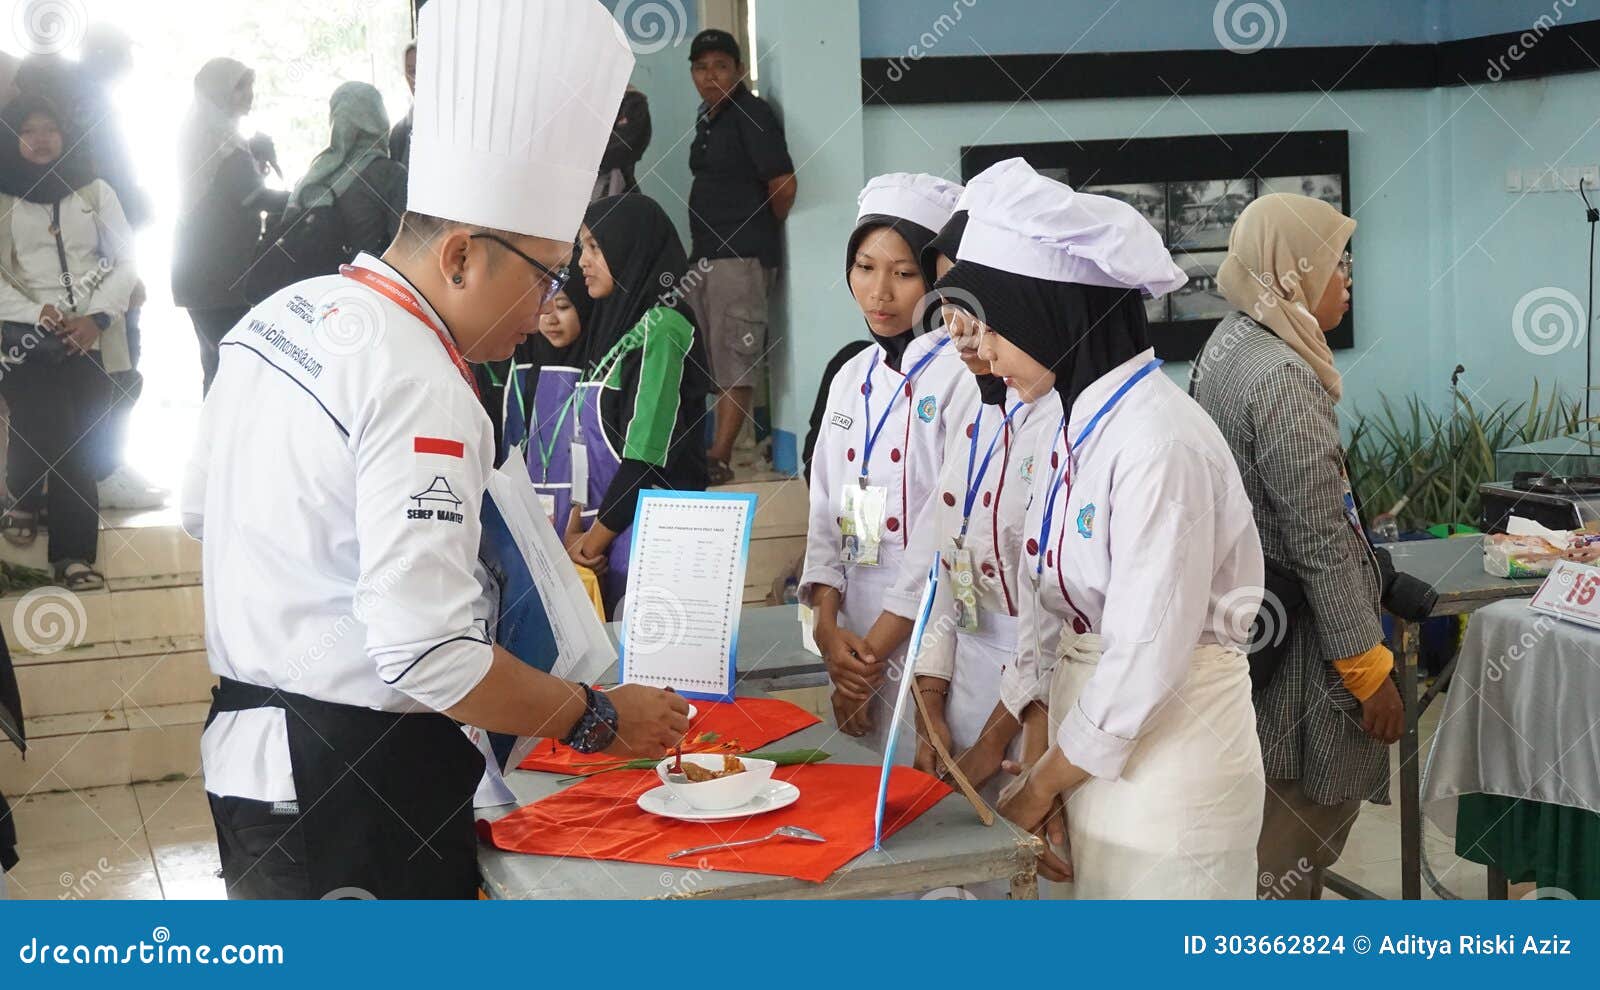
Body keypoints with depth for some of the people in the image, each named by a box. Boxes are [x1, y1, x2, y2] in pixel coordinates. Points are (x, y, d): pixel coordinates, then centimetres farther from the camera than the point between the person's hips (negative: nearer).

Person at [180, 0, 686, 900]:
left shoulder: (280, 317, 6)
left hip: (247, 752, 9)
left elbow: (201, 508, 19)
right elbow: (429, 655, -27)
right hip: (356, 789, -9)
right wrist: (597, 719, -15)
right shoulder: (421, 390, -22)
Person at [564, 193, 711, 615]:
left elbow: (646, 455, -16)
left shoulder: (660, 328, -12)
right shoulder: (615, 323, 14)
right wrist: (574, 532, 7)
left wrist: (592, 542, -9)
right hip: (604, 529, 8)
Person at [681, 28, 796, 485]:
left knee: (735, 361, -8)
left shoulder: (751, 114, -11)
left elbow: (784, 183, -16)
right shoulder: (707, 117, 16)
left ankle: (718, 458, -8)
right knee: (716, 359, 12)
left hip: (741, 255, -10)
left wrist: (765, 228, 0)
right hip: (705, 254, 10)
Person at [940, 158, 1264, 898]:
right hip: (1097, 744, 8)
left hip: (1170, 749, -8)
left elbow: (1148, 657, -22)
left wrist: (1043, 784, -11)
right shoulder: (1068, 434, 5)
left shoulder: (1159, 443, -22)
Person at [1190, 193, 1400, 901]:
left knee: (1273, 820, 21)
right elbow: (1320, 543, -23)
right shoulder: (1284, 378, -23)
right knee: (1298, 836, 3)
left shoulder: (1230, 341, 6)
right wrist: (1370, 669, -17)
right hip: (1295, 637, -10)